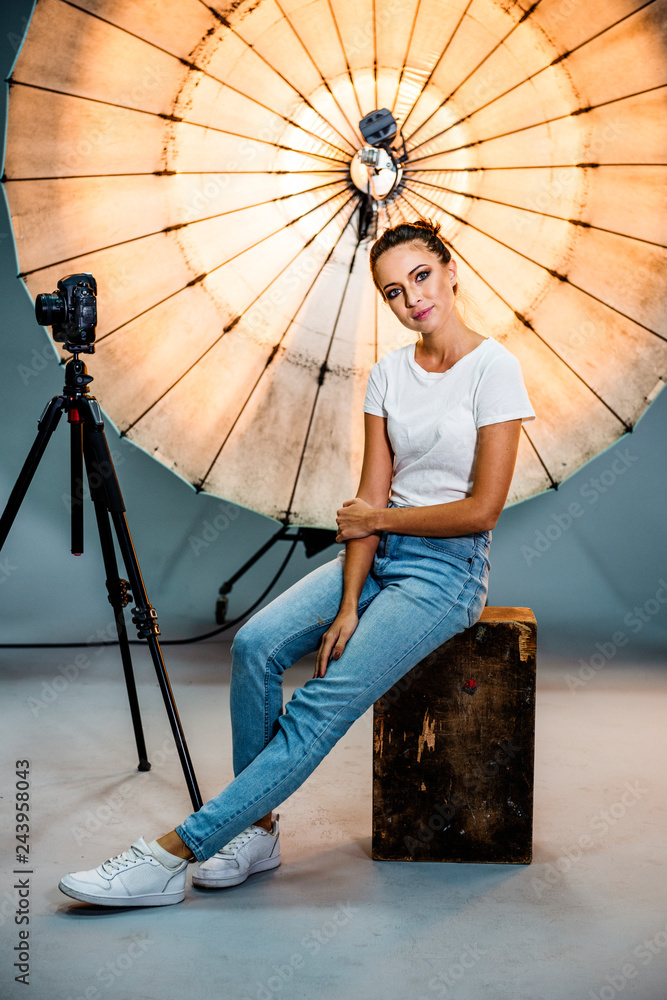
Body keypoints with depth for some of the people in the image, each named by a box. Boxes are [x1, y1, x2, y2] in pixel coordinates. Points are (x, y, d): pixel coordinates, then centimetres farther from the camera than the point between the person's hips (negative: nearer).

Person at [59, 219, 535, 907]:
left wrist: (378, 518, -4)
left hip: (446, 568, -5)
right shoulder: (388, 374, 8)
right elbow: (371, 497, 0)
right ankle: (256, 829, -6)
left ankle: (176, 851, -17)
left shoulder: (493, 368, -9)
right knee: (256, 644, -19)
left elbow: (482, 509, -13)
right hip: (377, 554, 5)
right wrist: (348, 605, -12)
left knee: (321, 707, -21)